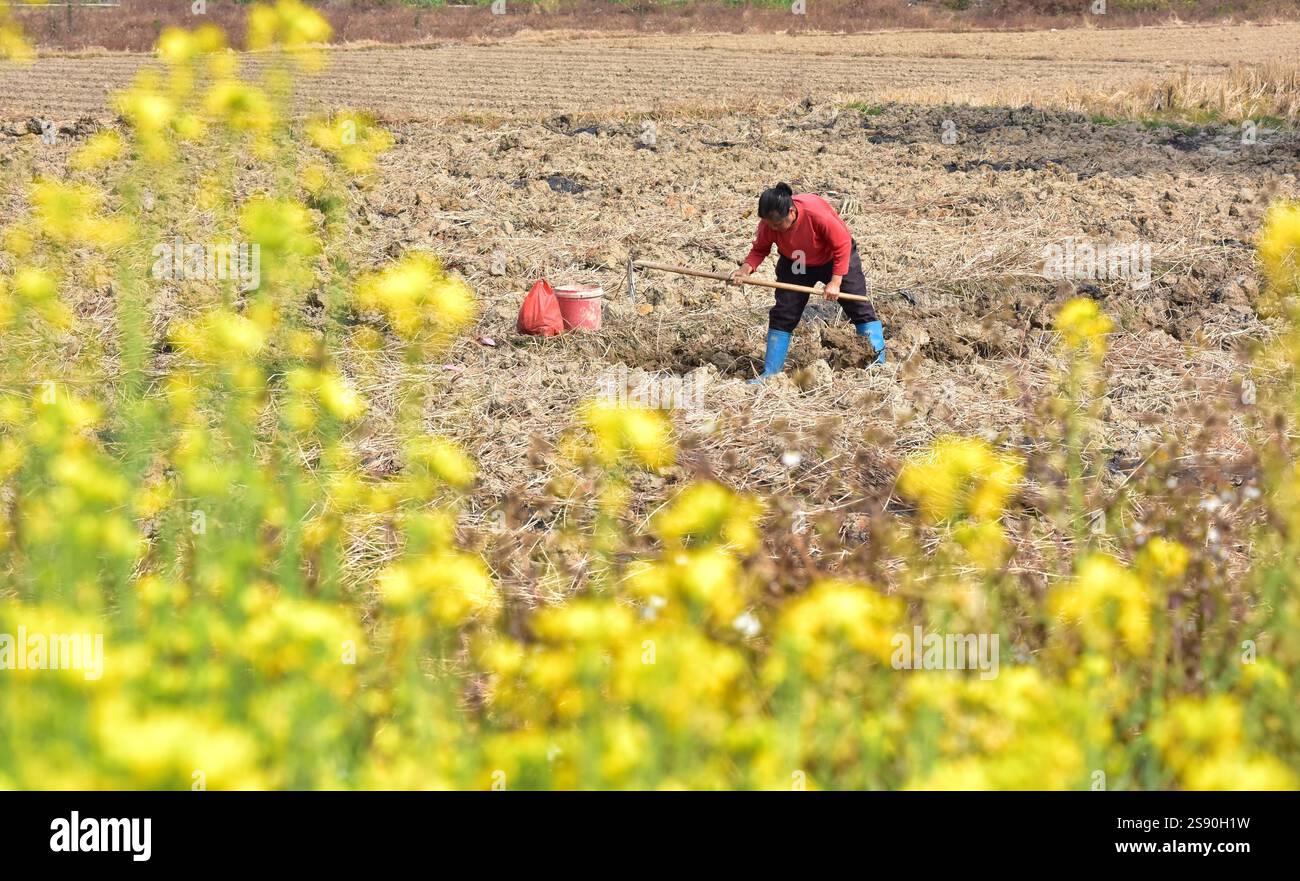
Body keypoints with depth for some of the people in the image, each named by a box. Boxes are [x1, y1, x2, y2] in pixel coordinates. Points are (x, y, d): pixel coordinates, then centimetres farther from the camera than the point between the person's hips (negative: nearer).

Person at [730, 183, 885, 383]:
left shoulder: (817, 213, -39)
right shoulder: (768, 223, -27)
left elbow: (843, 245, -28)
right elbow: (760, 250, -12)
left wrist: (835, 282, -28)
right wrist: (746, 268, -32)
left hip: (834, 259, -3)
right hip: (796, 264, 3)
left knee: (859, 308, -1)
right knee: (782, 314, -3)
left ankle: (880, 364, 8)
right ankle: (770, 372, 3)